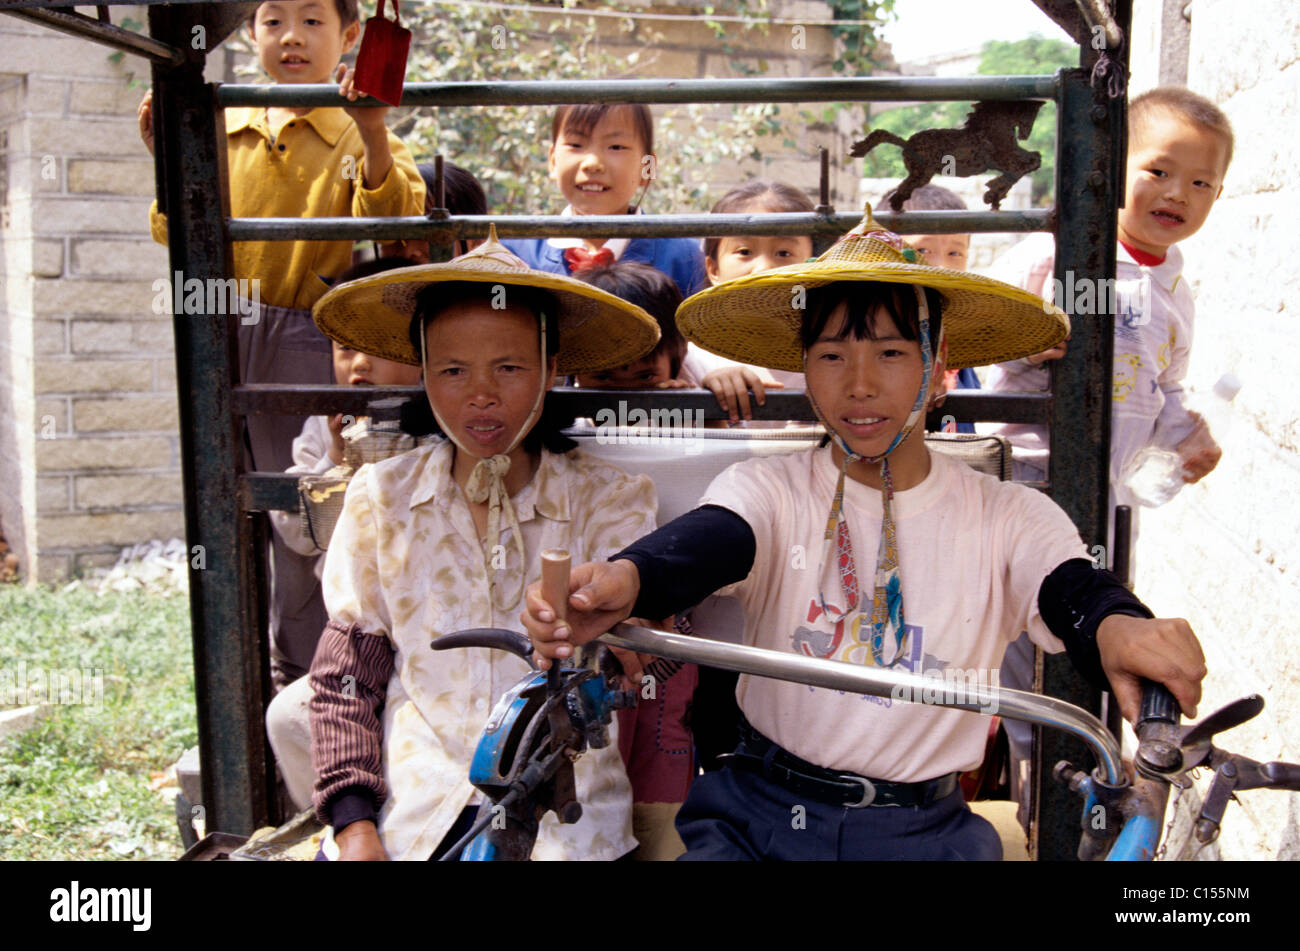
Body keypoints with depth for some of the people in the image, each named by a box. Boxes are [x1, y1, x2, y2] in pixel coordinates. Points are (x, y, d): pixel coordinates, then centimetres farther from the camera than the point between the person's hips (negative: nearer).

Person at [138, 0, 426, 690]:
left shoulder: (356, 134, 1)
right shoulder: (221, 131, 11)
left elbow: (394, 225, -15)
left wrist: (374, 139, -28)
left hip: (305, 344, -4)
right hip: (219, 342, 4)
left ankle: (300, 688, 18)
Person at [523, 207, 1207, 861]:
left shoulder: (1007, 517, 0)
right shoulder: (768, 489, -2)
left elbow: (1072, 590, -17)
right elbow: (707, 541, -22)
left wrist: (1117, 625, -43)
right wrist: (625, 579, -46)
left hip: (922, 831, 1)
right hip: (759, 816, 0)